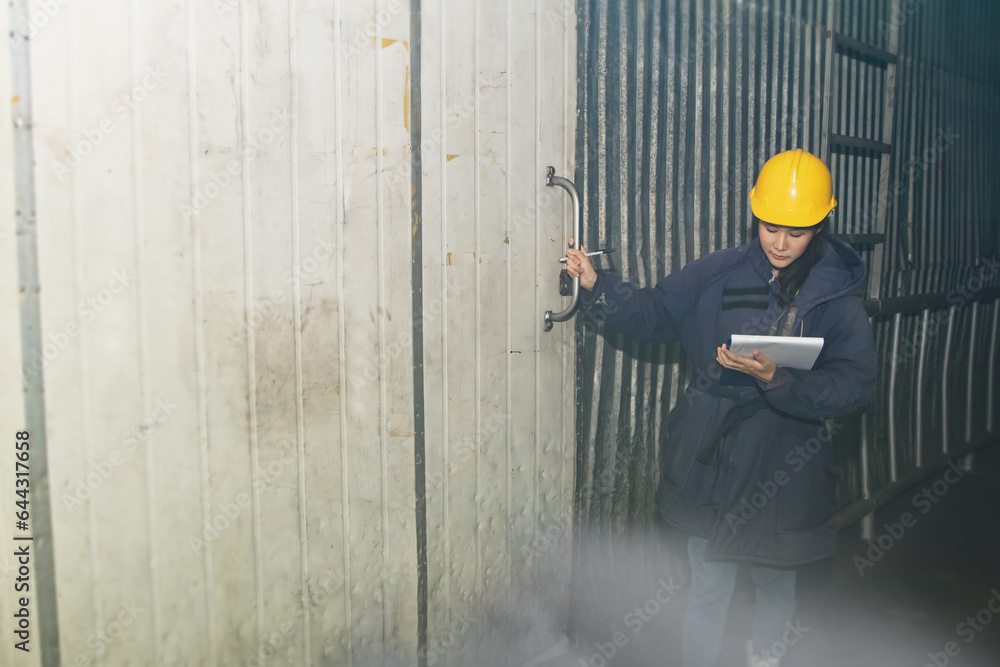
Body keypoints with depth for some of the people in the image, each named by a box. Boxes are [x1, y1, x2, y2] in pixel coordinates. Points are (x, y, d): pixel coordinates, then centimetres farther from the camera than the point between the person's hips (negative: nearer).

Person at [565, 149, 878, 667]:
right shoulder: (721, 273, -1)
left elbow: (853, 385, -16)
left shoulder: (837, 295, -7)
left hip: (783, 469, -1)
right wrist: (597, 286, -6)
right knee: (708, 589, 12)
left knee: (774, 581, 20)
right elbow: (652, 312, 7)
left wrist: (777, 380, -30)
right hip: (710, 458, 1)